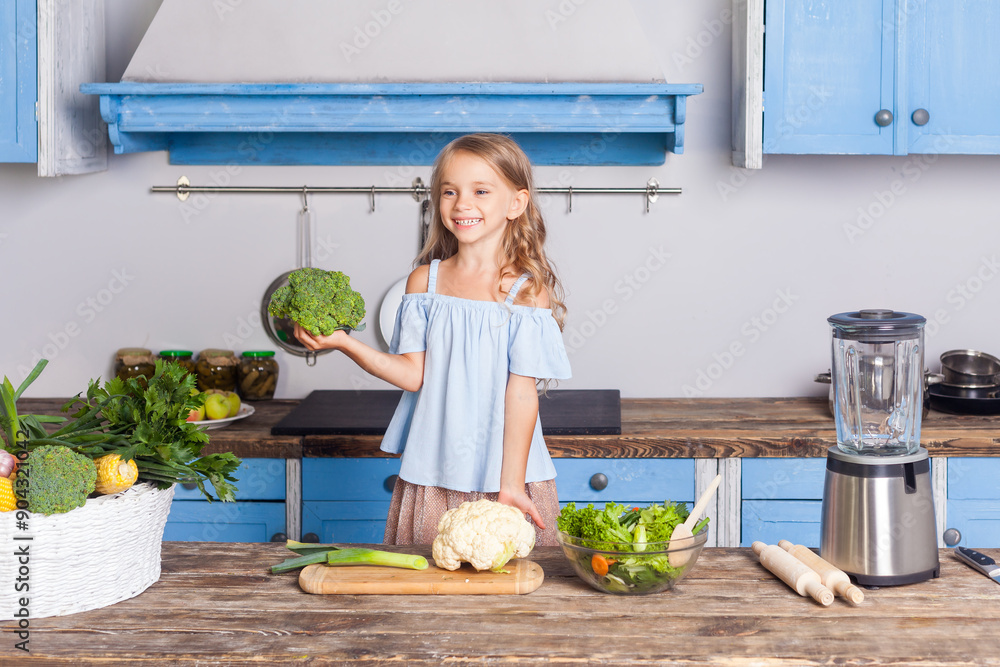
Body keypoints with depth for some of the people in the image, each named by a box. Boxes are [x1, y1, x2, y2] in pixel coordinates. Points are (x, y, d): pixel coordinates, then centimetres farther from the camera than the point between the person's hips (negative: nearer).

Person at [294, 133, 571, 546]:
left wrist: (511, 485, -14)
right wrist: (343, 343, -13)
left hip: (502, 472, -3)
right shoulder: (425, 280, 4)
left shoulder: (527, 290, -6)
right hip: (432, 476, 3)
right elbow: (414, 374, -1)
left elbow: (522, 392, -10)